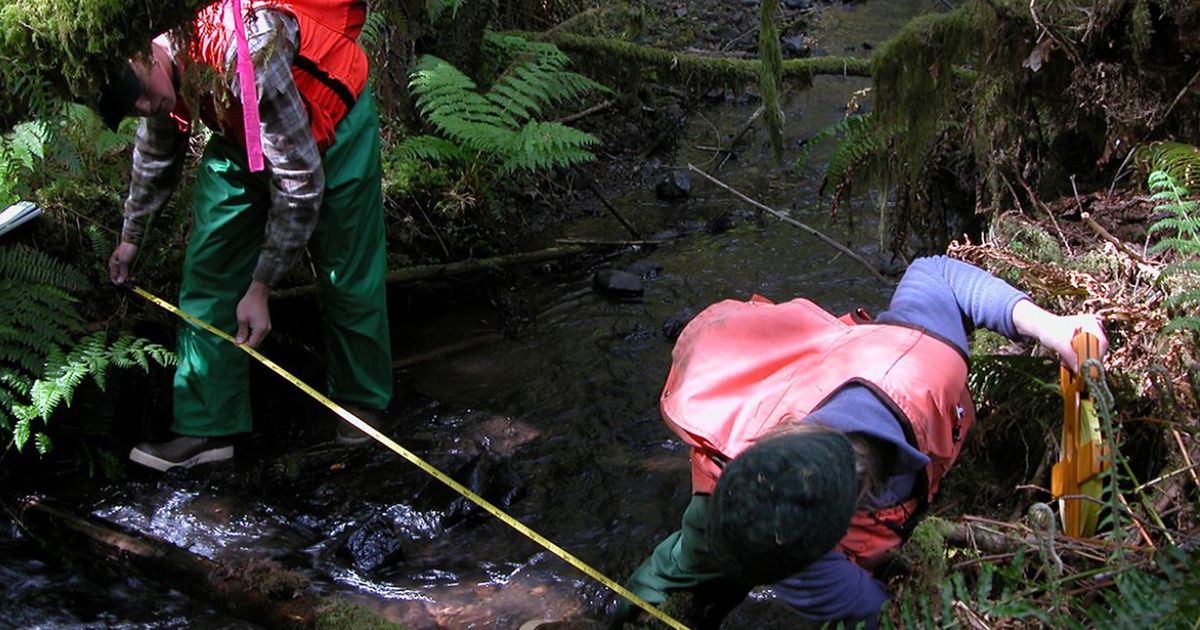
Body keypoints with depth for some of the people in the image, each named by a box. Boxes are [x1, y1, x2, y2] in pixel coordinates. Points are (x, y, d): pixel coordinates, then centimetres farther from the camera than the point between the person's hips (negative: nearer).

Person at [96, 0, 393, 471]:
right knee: (207, 269, -4)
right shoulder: (160, 68, -15)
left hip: (331, 127, -6)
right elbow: (155, 154, 10)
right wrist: (131, 237, 23)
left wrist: (260, 288, -30)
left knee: (348, 276, 0)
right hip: (242, 139, 7)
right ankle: (207, 427, -1)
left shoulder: (246, 52, -41)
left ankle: (363, 404, 21)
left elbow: (301, 180, -35)